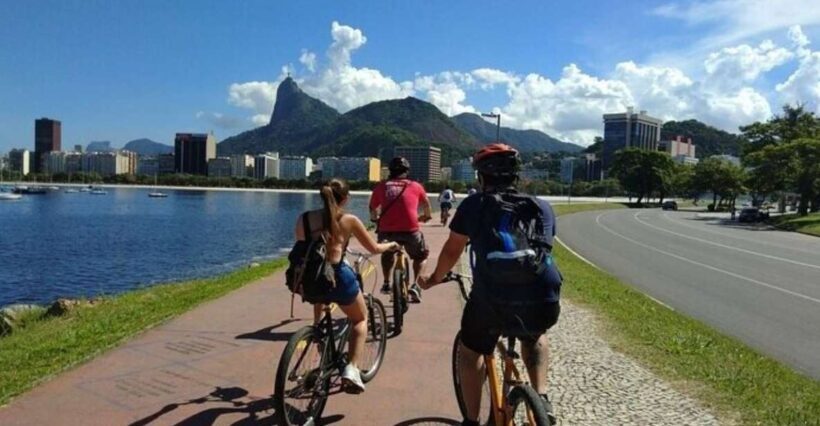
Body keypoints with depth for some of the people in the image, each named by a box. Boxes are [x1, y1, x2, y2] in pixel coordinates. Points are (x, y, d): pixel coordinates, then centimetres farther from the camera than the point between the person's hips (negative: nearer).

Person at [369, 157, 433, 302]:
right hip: (410, 230, -1)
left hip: (386, 230, 2)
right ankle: (415, 285, 8)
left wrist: (376, 219, 43)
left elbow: (373, 209, 21)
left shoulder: (381, 186, 12)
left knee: (387, 255, 33)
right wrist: (426, 216, 51)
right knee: (421, 255, 24)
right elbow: (426, 204, 30)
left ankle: (386, 283, 26)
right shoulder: (415, 186, 12)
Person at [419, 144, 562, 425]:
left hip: (491, 301, -2)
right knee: (534, 336, 37)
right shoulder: (542, 208, 18)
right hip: (544, 303, 3)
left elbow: (452, 251, 19)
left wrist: (434, 279, 38)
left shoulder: (473, 205, 11)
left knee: (470, 352, 27)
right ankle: (542, 398, 23)